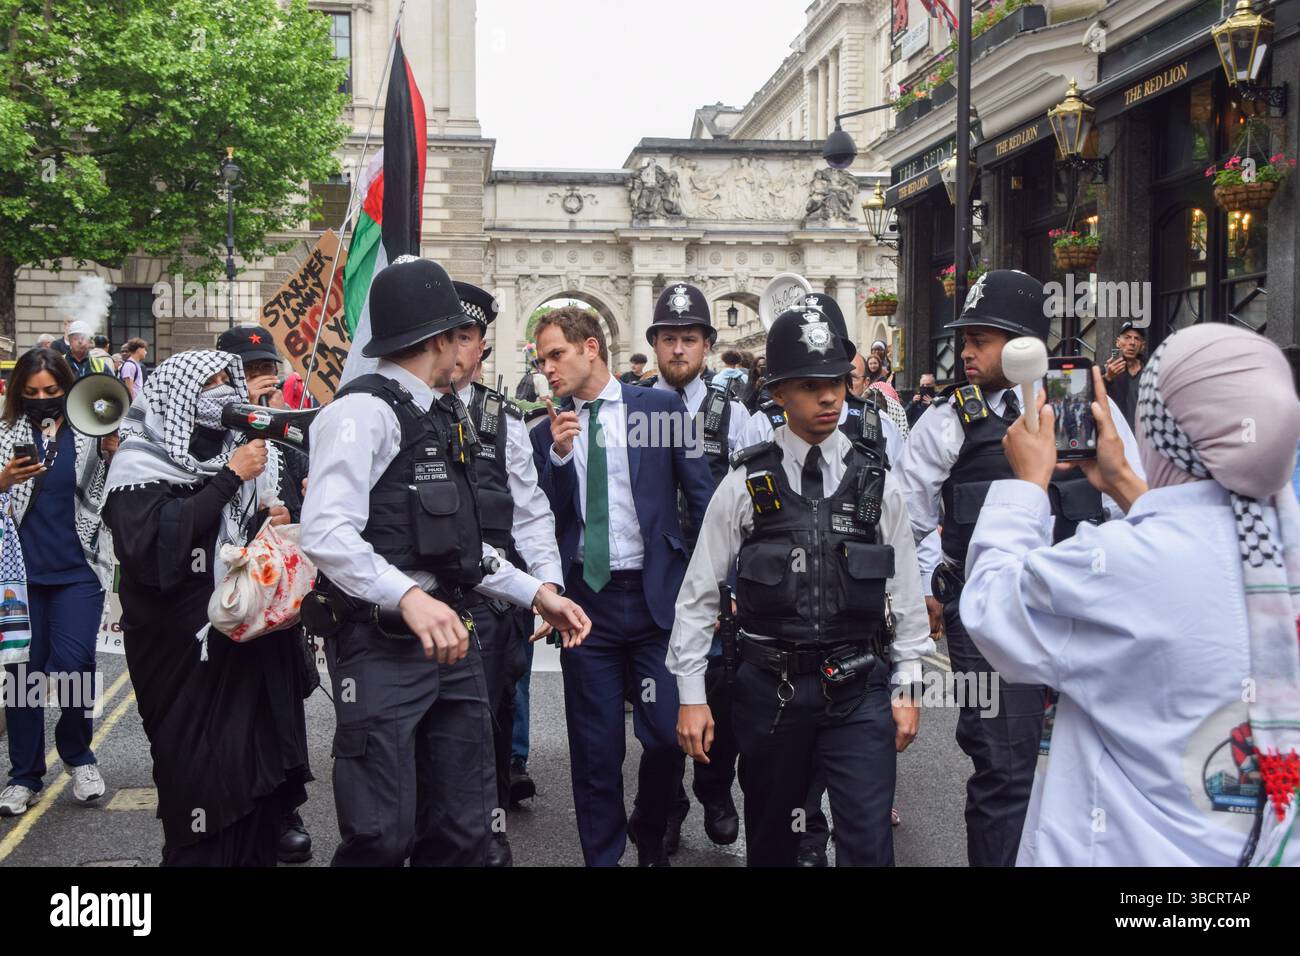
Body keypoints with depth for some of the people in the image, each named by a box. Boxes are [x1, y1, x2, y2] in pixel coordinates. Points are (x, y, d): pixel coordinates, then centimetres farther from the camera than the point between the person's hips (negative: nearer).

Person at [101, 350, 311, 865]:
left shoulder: (249, 456, 12)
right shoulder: (142, 464, -5)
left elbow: (277, 522, 24)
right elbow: (151, 544, -21)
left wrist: (281, 520, -1)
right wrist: (230, 478, -18)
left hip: (257, 646, 6)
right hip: (187, 656, -5)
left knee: (263, 778, 9)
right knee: (200, 789, -5)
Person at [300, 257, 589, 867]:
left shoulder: (440, 418, 20)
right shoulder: (363, 411, -9)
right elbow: (326, 532, -22)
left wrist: (536, 594, 17)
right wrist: (408, 598, -34)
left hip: (447, 632, 8)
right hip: (380, 641, -8)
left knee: (462, 828, 10)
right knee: (383, 837, -6)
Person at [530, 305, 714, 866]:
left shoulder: (661, 408, 2)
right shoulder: (547, 433, 8)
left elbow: (703, 498, 2)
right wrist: (557, 456, -10)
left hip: (657, 595, -2)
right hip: (584, 602, 2)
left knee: (667, 736, -1)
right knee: (595, 751, 6)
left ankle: (651, 840, 25)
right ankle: (602, 855, 21)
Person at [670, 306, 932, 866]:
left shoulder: (878, 483, 1)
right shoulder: (745, 485, -3)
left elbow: (906, 592, 6)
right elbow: (698, 594, 1)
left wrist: (906, 687, 4)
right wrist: (691, 695, -1)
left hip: (858, 690, 0)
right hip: (769, 688, 0)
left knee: (868, 841, -5)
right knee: (770, 838, 15)